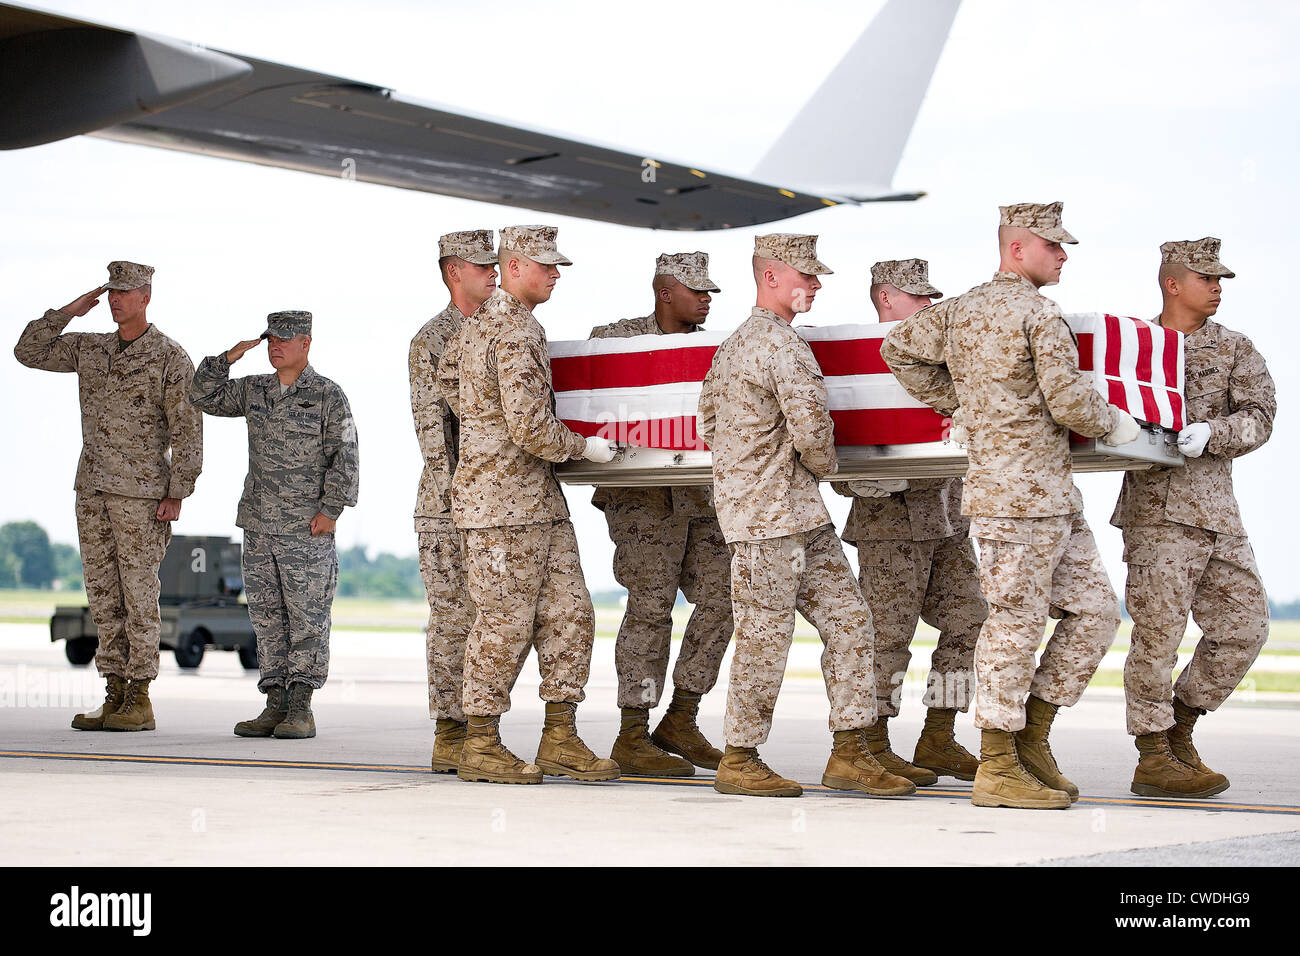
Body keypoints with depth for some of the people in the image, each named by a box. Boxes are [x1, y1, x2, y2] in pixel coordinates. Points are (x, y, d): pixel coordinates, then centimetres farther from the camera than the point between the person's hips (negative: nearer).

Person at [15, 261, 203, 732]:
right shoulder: (90, 348, 11)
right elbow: (29, 352, 11)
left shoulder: (171, 357, -8)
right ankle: (115, 698, 11)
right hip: (93, 489, 7)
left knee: (138, 595, -5)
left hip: (141, 492, -6)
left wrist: (176, 495, -15)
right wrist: (71, 310, 3)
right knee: (104, 595, 6)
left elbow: (187, 431, -10)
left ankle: (140, 703, -1)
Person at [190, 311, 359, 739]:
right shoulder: (254, 390, 13)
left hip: (307, 530, -6)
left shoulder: (328, 395, -3)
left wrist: (330, 510, -12)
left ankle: (301, 710, 0)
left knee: (307, 619, -3)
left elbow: (345, 458, -6)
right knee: (267, 618, 7)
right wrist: (228, 358, 4)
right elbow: (203, 396, 17)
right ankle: (275, 707, 11)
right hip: (259, 527, 6)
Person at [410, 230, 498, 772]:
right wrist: (457, 494, -16)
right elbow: (431, 429, -9)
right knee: (452, 618, -4)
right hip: (449, 506, -6)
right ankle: (450, 737, 0)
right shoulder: (431, 341, -3)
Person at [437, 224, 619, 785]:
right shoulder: (517, 335, -17)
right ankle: (480, 745, 5)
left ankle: (560, 739, 10)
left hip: (539, 498, 10)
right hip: (504, 499, -10)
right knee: (505, 621, -4)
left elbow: (447, 374, 31)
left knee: (568, 614, 7)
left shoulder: (481, 321, 15)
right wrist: (583, 447, -7)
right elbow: (531, 428, -21)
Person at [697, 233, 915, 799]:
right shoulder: (783, 344, -14)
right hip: (770, 516, -10)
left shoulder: (733, 344, 17)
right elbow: (811, 429, -21)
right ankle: (739, 761, 8)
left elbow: (709, 424, 23)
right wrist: (823, 463, 0)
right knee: (765, 635, -2)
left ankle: (849, 753, 8)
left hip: (803, 515, 10)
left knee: (847, 621, 7)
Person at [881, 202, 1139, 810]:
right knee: (1016, 622, -5)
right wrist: (1113, 423, 3)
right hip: (1020, 494, -9)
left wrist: (952, 404, 22)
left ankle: (1031, 738, 16)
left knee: (1094, 609, 13)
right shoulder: (1039, 314, -11)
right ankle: (997, 769, 0)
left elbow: (898, 348, 21)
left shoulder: (961, 310, 14)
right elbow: (1068, 400, -16)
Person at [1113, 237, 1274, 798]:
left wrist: (1211, 434, -17)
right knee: (1158, 629, -7)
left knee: (1244, 624, 3)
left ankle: (1180, 724, 20)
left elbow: (1259, 418, 0)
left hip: (1217, 509, 5)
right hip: (1159, 507, -5)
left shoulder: (1234, 350, 14)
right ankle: (1153, 758, 0)